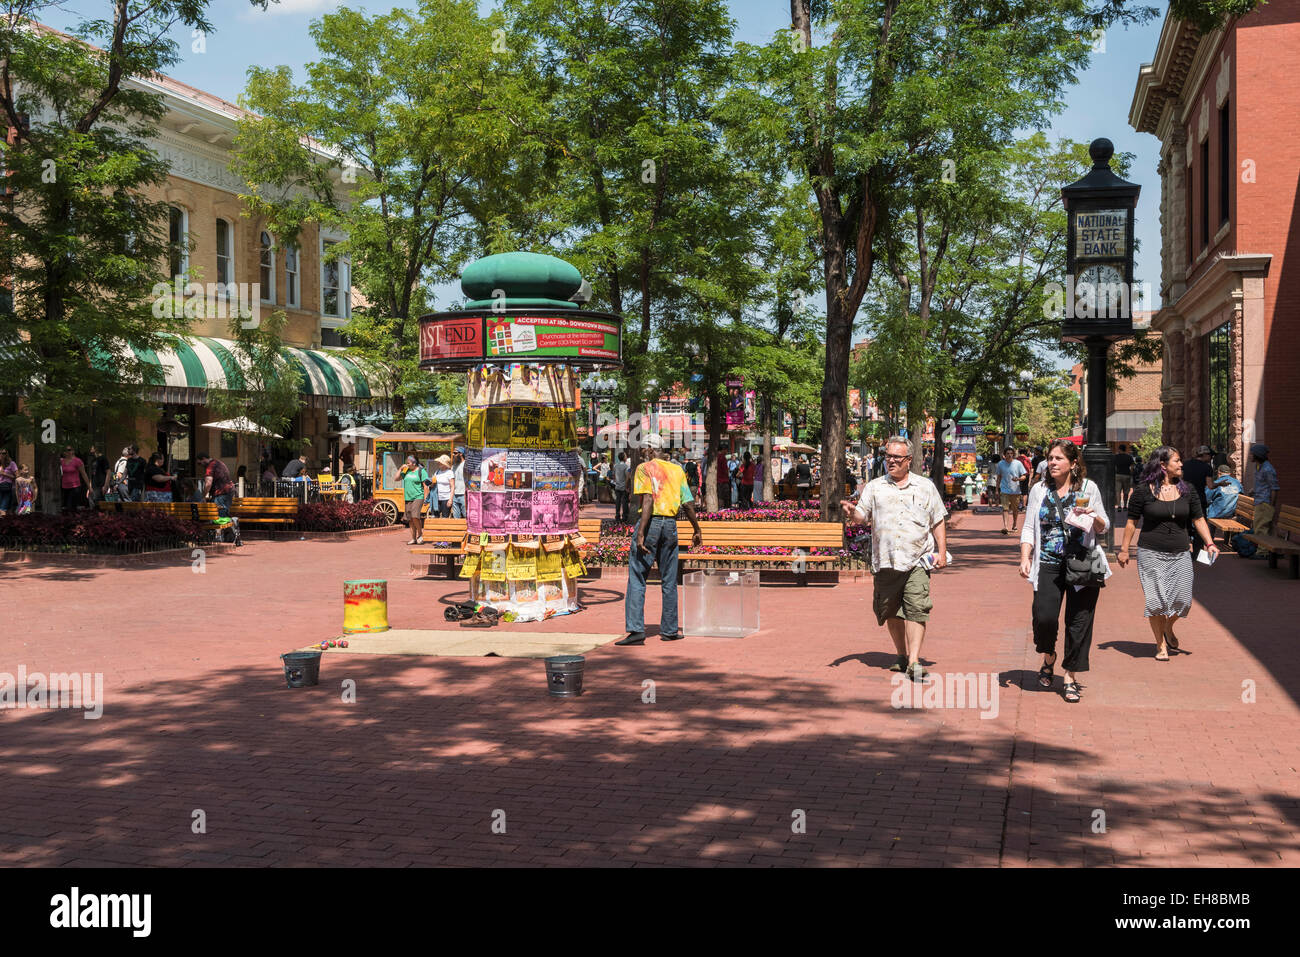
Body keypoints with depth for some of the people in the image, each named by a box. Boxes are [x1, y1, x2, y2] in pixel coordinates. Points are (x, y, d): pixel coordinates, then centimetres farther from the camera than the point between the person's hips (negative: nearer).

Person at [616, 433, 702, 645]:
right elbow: (688, 503, 8)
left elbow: (648, 500, -16)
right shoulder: (677, 470, 11)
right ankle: (669, 630, 17)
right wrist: (697, 530, 20)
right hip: (670, 524, 4)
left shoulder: (644, 468, -3)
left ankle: (636, 630, -10)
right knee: (669, 581, 12)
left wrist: (641, 532, -20)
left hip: (651, 523, -4)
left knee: (637, 579, -2)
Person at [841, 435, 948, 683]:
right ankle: (902, 655, 25)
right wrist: (852, 513, -20)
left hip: (917, 561, -2)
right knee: (891, 611, 8)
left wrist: (941, 552, 4)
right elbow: (862, 515, 3)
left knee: (916, 609, -13)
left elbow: (938, 522, 12)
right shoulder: (874, 487, 11)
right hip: (884, 561, 2)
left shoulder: (925, 487, 10)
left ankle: (914, 662, -13)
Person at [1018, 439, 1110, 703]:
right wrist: (1025, 558, -3)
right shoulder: (1039, 490, 8)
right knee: (1044, 617, -13)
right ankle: (1048, 658, 18)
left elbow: (1104, 527, 11)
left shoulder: (1088, 488, 5)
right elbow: (1029, 528, 10)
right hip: (1049, 564, 1)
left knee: (1078, 623, -1)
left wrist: (1094, 517, -11)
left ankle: (1071, 679, 10)